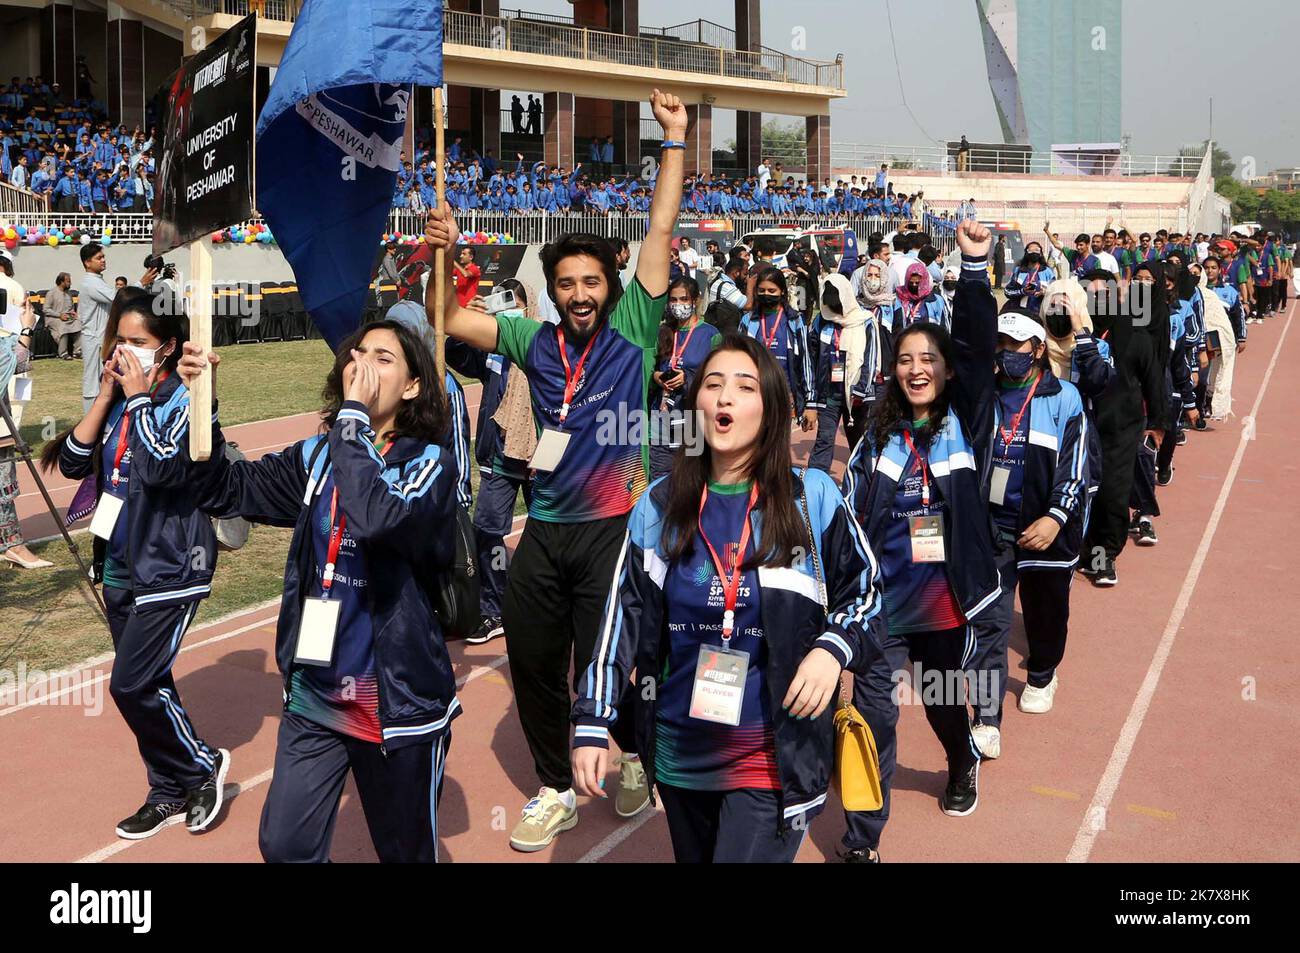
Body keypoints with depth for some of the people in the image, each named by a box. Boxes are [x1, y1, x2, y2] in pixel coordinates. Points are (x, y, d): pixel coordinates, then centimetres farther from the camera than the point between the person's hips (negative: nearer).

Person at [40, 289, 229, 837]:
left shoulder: (184, 399, -12)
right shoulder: (119, 401, 8)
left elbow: (161, 467, -27)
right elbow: (73, 462, 0)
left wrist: (139, 398, -19)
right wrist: (107, 396, -6)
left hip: (169, 568, -7)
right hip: (119, 567, 7)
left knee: (133, 685, -10)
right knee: (149, 687, 13)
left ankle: (203, 765, 12)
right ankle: (170, 794, 25)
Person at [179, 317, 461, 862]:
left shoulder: (429, 461, -11)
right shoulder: (316, 456, 4)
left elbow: (378, 519, -29)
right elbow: (227, 489, 0)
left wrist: (353, 418, -22)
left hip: (399, 699, -4)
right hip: (314, 694, 4)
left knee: (406, 850, 13)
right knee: (284, 846, 6)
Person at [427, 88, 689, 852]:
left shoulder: (633, 329, -2)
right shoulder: (536, 342, 7)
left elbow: (661, 232, -5)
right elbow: (450, 322, 10)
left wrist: (675, 140, -6)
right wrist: (445, 255, -5)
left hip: (614, 524, -4)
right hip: (545, 529, 4)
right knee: (533, 661, 11)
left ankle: (636, 756, 31)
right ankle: (557, 790, 30)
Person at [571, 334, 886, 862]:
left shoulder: (812, 498, -5)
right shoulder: (660, 504, 2)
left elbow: (866, 592, 4)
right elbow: (623, 619, 3)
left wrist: (832, 649, -16)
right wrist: (592, 723, -2)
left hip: (774, 760, -3)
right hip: (678, 756, 4)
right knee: (694, 857, 20)